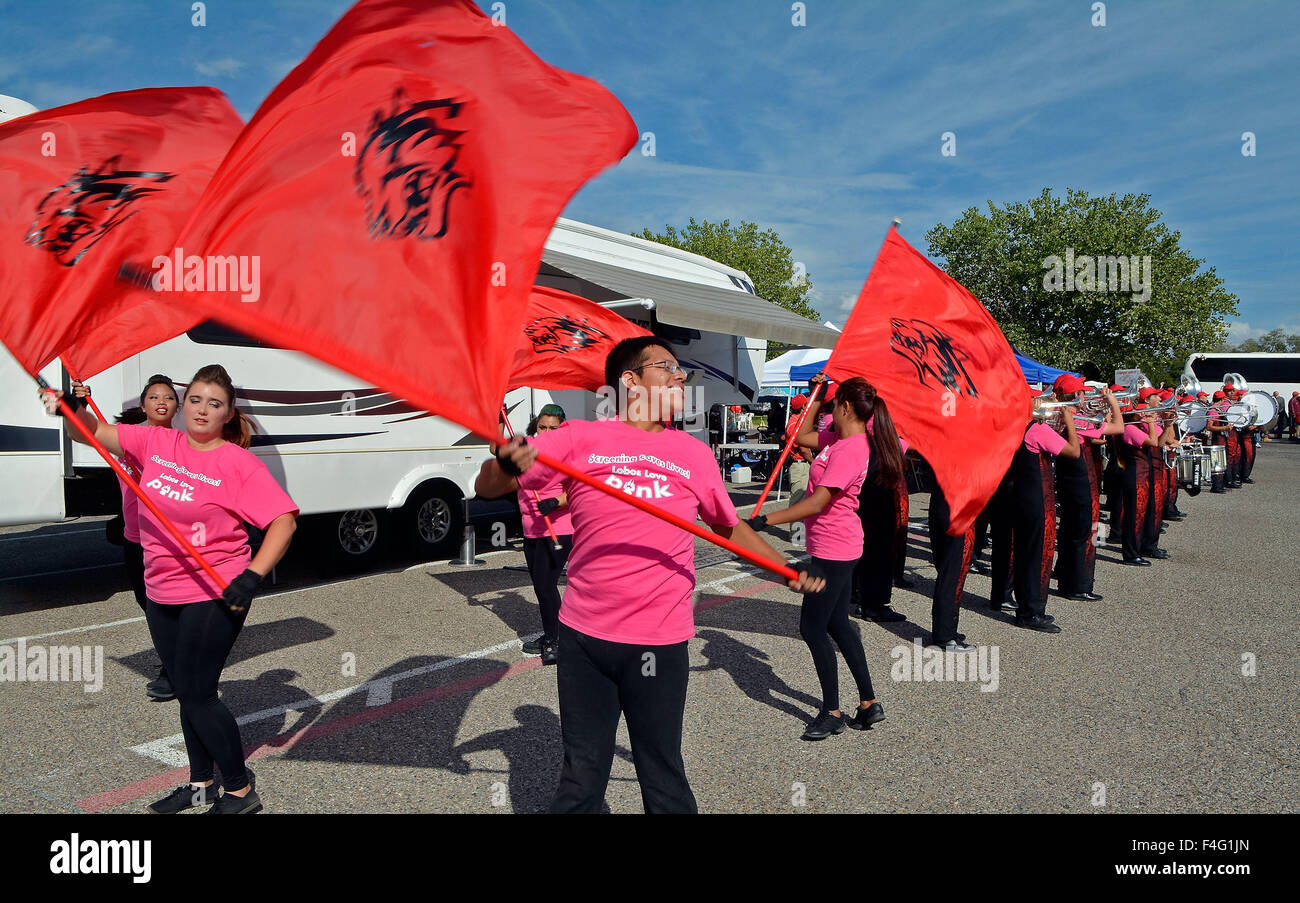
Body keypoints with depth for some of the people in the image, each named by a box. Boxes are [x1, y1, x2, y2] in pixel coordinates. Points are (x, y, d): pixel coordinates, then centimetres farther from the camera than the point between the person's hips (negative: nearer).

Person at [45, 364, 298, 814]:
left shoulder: (239, 462, -13)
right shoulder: (156, 443, 4)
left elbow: (283, 518, -18)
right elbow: (94, 433, 9)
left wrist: (253, 576, -26)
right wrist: (70, 406, -13)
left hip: (215, 595, -6)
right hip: (161, 593, 6)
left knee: (197, 694, -3)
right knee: (187, 691, 17)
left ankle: (240, 790, 14)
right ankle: (201, 783, 34)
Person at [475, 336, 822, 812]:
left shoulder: (694, 453, 5)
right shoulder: (578, 438, -1)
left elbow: (730, 527, 17)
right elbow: (487, 487, -3)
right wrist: (506, 464, -25)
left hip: (660, 642, 1)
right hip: (583, 636, 0)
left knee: (663, 778, 10)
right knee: (581, 777, 14)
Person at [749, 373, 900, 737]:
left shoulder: (850, 450, -23)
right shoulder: (839, 438, 6)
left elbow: (817, 503, -26)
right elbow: (801, 437, 20)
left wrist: (766, 520, -25)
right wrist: (816, 397, 13)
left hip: (833, 549, -10)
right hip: (836, 547, 10)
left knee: (812, 627, -1)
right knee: (836, 625, 17)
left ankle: (832, 713, 12)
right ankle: (869, 703, 27)